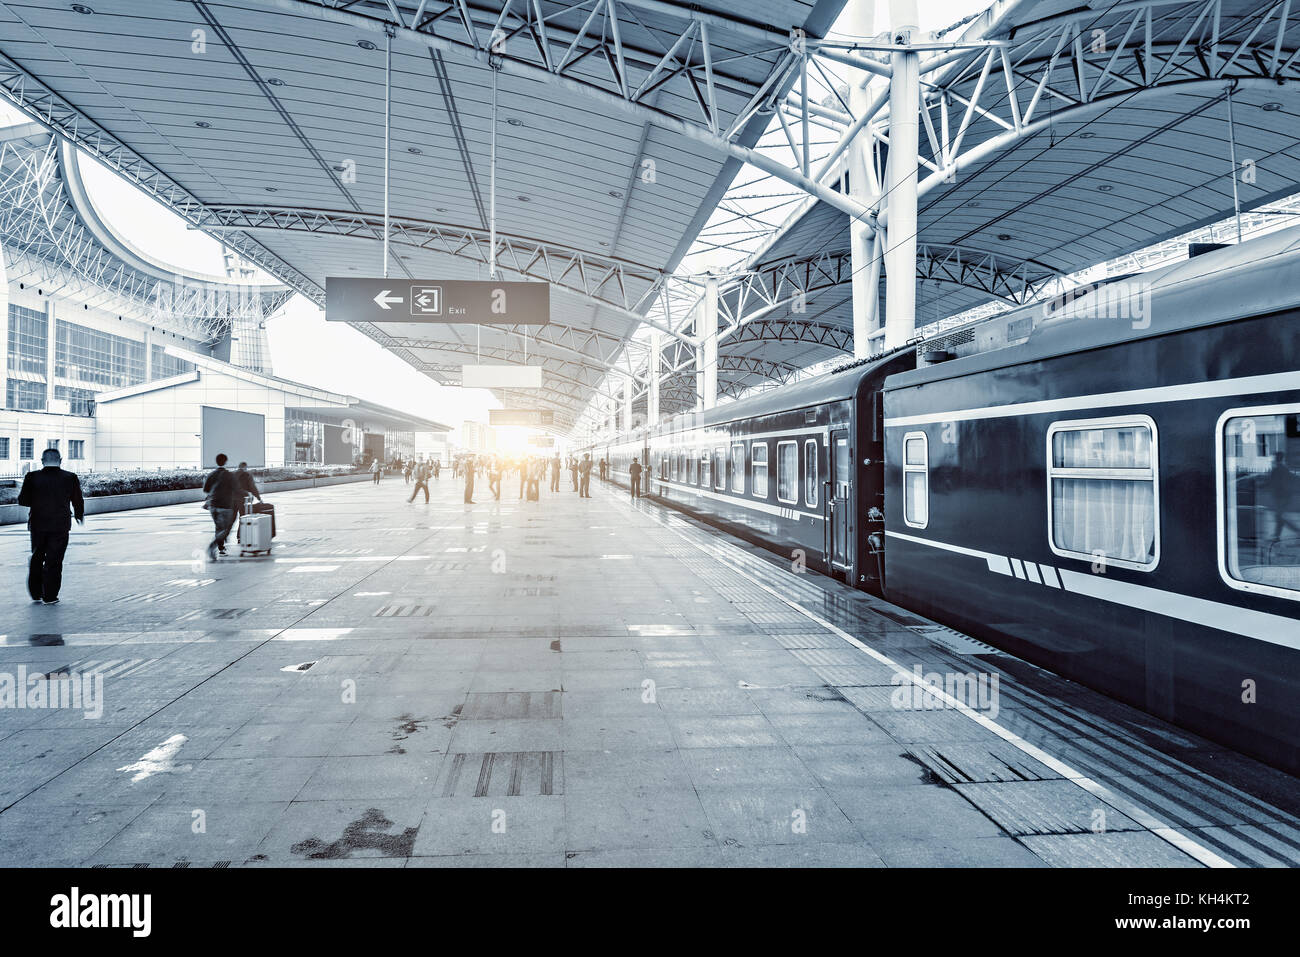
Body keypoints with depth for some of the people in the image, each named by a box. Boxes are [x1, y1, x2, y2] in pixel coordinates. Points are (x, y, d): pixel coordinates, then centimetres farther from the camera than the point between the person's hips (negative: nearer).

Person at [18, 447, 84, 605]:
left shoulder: (32, 477, -4)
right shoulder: (70, 478, -5)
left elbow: (23, 500, -3)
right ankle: (50, 596, 6)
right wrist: (80, 515, 19)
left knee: (37, 558, 18)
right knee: (54, 561, 4)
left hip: (37, 525, 2)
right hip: (60, 525, -2)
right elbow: (78, 501, 1)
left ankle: (35, 593, 24)